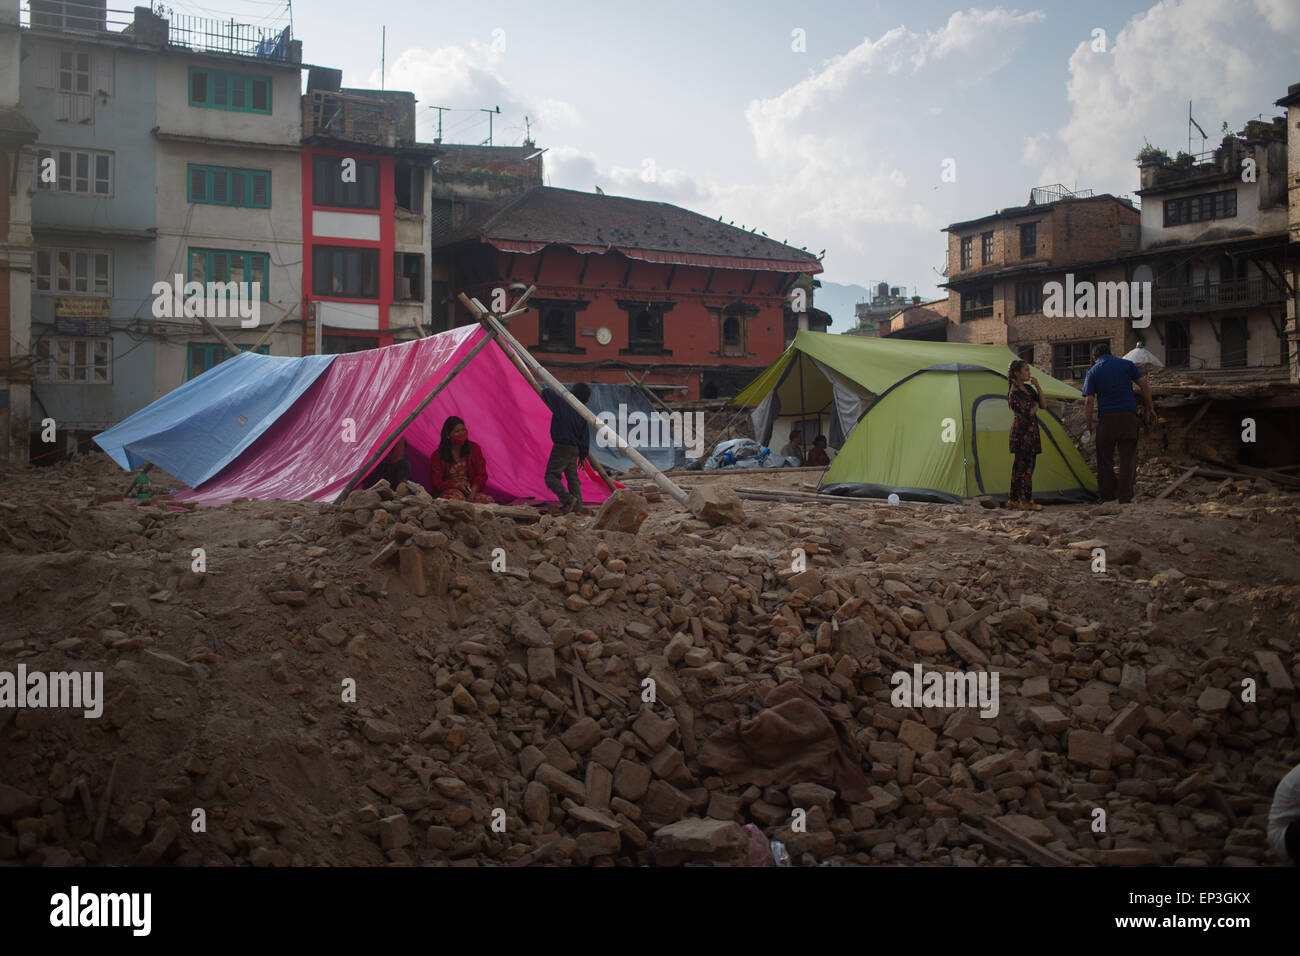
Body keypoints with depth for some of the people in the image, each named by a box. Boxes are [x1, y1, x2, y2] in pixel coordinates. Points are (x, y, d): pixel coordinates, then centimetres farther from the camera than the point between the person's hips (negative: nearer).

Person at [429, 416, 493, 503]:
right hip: (448, 491, -2)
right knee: (457, 498, -39)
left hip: (469, 491, 2)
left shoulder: (474, 448, 9)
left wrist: (473, 490, -14)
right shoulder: (438, 456, 2)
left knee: (488, 500, -31)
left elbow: (481, 475, 6)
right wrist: (456, 485, -16)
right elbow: (436, 483, 0)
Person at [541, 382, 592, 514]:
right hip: (574, 449, 6)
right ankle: (577, 508, 6)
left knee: (551, 476, -1)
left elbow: (545, 392, -1)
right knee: (573, 479, 10)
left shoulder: (561, 403, -9)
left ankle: (568, 499, -16)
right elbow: (584, 436, 8)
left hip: (561, 447, -6)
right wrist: (582, 455, 16)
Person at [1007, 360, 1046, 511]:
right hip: (1021, 432, -9)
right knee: (1024, 467, -7)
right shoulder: (1014, 392, -13)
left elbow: (1044, 405, 9)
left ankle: (1014, 499, 15)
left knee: (1019, 467, 10)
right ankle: (1026, 501, -3)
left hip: (1031, 432, 9)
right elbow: (1028, 412, -19)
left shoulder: (1028, 388, 14)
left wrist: (1037, 387, -1)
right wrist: (1035, 406, 3)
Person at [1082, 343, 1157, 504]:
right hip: (1128, 416, 1)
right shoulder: (1127, 364, 10)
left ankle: (1108, 496, 10)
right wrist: (1150, 408, 12)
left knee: (1104, 458, 9)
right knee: (1128, 457, 5)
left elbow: (1089, 401, -2)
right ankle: (1125, 497, 1)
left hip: (1106, 418, -1)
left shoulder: (1093, 372, 4)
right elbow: (1145, 385, 5)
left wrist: (1088, 426, 2)